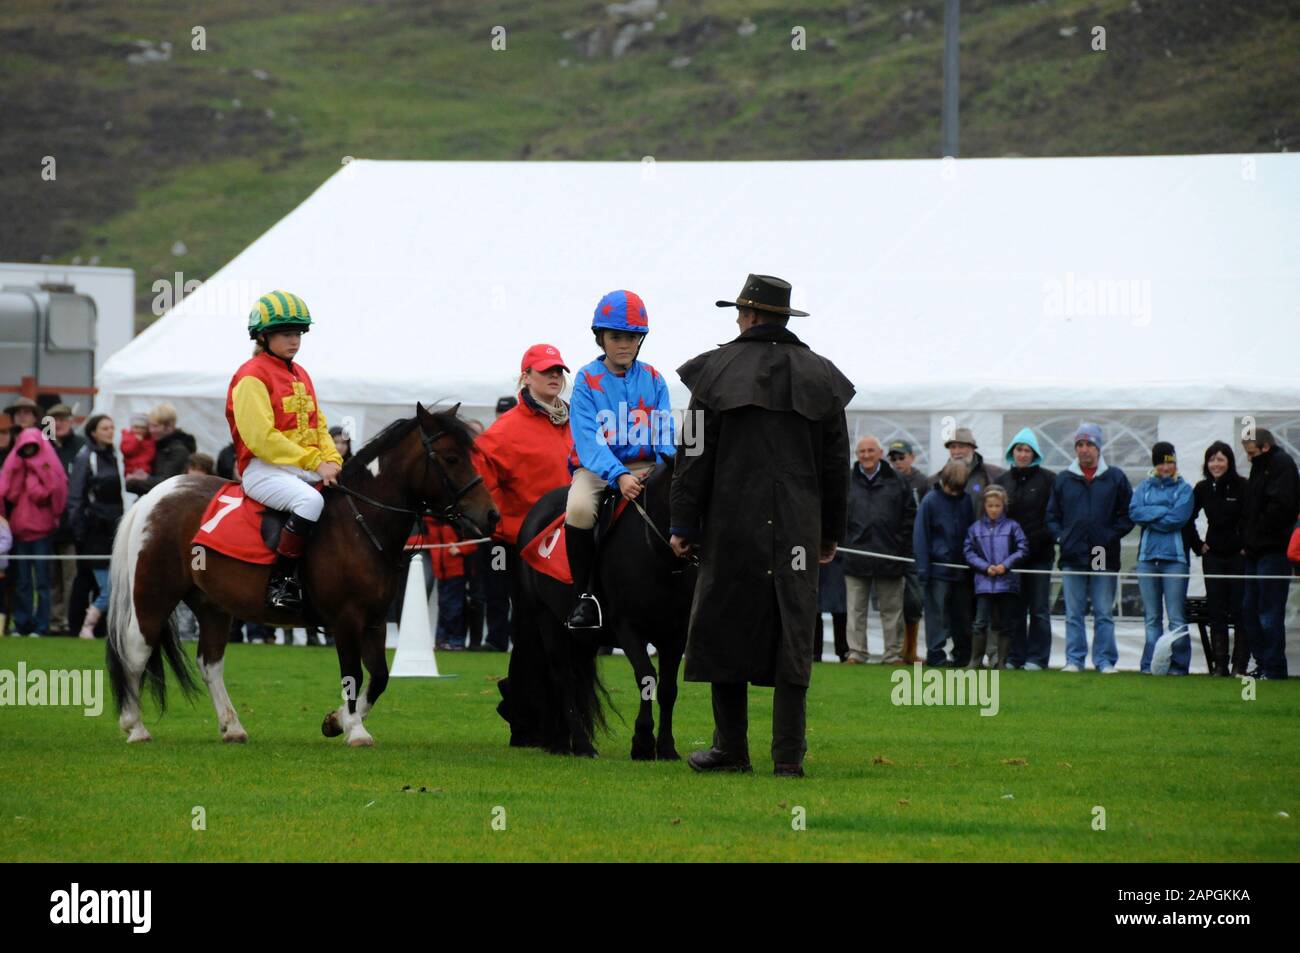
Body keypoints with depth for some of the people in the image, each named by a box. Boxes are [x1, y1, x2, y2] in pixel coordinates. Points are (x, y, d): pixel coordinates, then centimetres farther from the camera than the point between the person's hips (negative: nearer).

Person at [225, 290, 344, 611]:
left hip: (305, 468, 8)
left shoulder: (301, 375, 20)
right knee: (310, 501, -35)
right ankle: (281, 579, -30)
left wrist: (331, 461, -1)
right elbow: (261, 437, -16)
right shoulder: (252, 377, -7)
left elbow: (319, 428, 21)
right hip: (262, 467, -8)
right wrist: (314, 463, -18)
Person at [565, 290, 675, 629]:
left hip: (644, 466, 2)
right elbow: (589, 439, -15)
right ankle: (584, 596, -19)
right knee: (579, 508, -35)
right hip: (596, 468, -2)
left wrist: (668, 458, -23)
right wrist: (618, 476, -30)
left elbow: (664, 433, 1)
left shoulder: (653, 380, 6)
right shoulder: (587, 380, -4)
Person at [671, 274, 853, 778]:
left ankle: (731, 749, 8)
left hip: (732, 528, -2)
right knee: (792, 636, 3)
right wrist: (831, 533, 19)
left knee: (725, 630, 6)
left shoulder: (718, 371, -1)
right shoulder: (819, 377, 8)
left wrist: (682, 524, 2)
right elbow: (835, 466, 12)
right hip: (797, 532, 2)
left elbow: (695, 457, -2)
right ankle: (788, 755, -2)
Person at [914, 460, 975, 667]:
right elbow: (920, 535, -3)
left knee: (963, 615, 8)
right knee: (938, 613, -3)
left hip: (962, 569, 3)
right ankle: (936, 654, 0)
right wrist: (923, 567, -8)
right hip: (939, 568, -3)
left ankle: (963, 655, 16)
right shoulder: (931, 501, -4)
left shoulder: (966, 501, 5)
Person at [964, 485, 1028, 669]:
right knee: (981, 623, -5)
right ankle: (976, 661, 1)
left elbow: (1023, 549, 0)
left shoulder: (1012, 526, 2)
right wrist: (985, 567, -9)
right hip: (984, 583, 0)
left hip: (1007, 582, 0)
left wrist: (1006, 565, -11)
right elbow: (968, 552, 4)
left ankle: (1001, 662, 13)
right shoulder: (976, 528, 6)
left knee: (1005, 624, 5)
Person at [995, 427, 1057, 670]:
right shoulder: (1002, 481, 12)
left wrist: (1043, 537, -13)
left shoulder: (1047, 480, 1)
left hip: (1039, 554, -3)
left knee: (1039, 609, -1)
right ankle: (1015, 656, 10)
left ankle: (1037, 657, 2)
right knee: (1014, 608, 5)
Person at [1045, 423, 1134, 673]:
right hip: (1073, 556, 2)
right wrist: (1060, 537, 0)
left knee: (1104, 614, 1)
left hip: (1104, 558, -2)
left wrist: (1111, 537, -5)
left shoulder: (1115, 478, 4)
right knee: (1074, 614, 4)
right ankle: (1074, 660, 8)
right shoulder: (1063, 480, 10)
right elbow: (1052, 515, 15)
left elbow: (1128, 514, 5)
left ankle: (1105, 661, 5)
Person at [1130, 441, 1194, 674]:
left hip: (1174, 557, -3)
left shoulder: (1183, 489, 5)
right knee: (1152, 617, 5)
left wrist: (1149, 517, -2)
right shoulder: (1144, 487, 15)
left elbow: (1179, 518, -9)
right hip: (1147, 556, 3)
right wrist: (1164, 511, -9)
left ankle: (1178, 663, -4)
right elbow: (1134, 512, -2)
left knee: (1177, 617, -6)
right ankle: (1151, 662, 7)